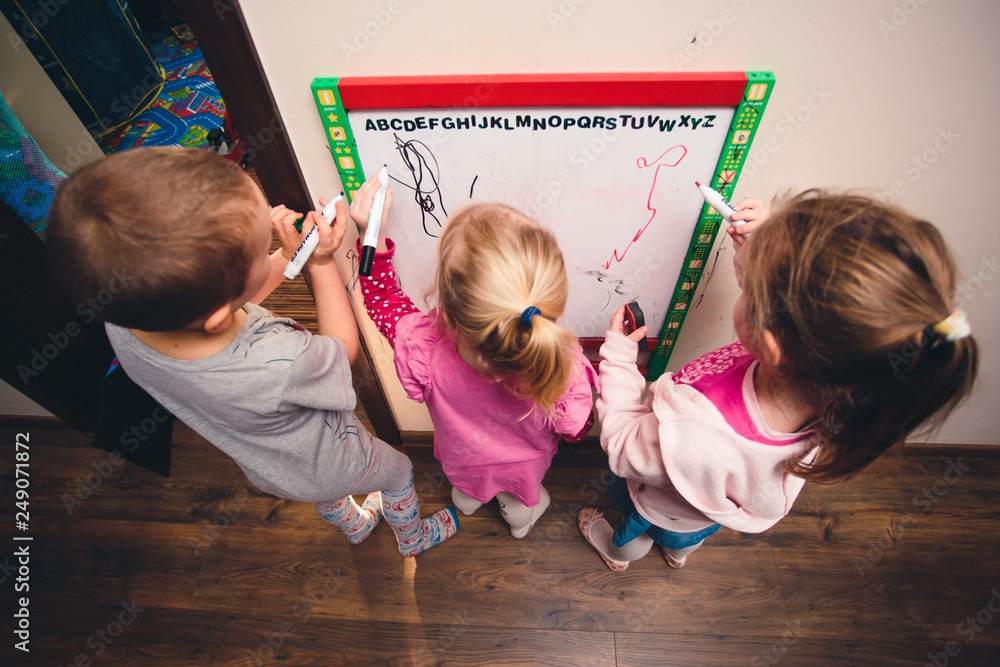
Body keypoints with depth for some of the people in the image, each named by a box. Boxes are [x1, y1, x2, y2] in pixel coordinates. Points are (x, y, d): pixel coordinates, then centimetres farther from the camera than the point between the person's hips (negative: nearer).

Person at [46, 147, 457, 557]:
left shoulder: (121, 326, -29)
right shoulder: (279, 369, -49)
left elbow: (233, 311, -10)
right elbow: (343, 349, -26)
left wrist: (288, 255, -17)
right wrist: (322, 262, -22)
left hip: (265, 470, 6)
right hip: (332, 467, -5)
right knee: (398, 471, 27)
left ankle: (354, 525, 70)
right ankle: (413, 538, 57)